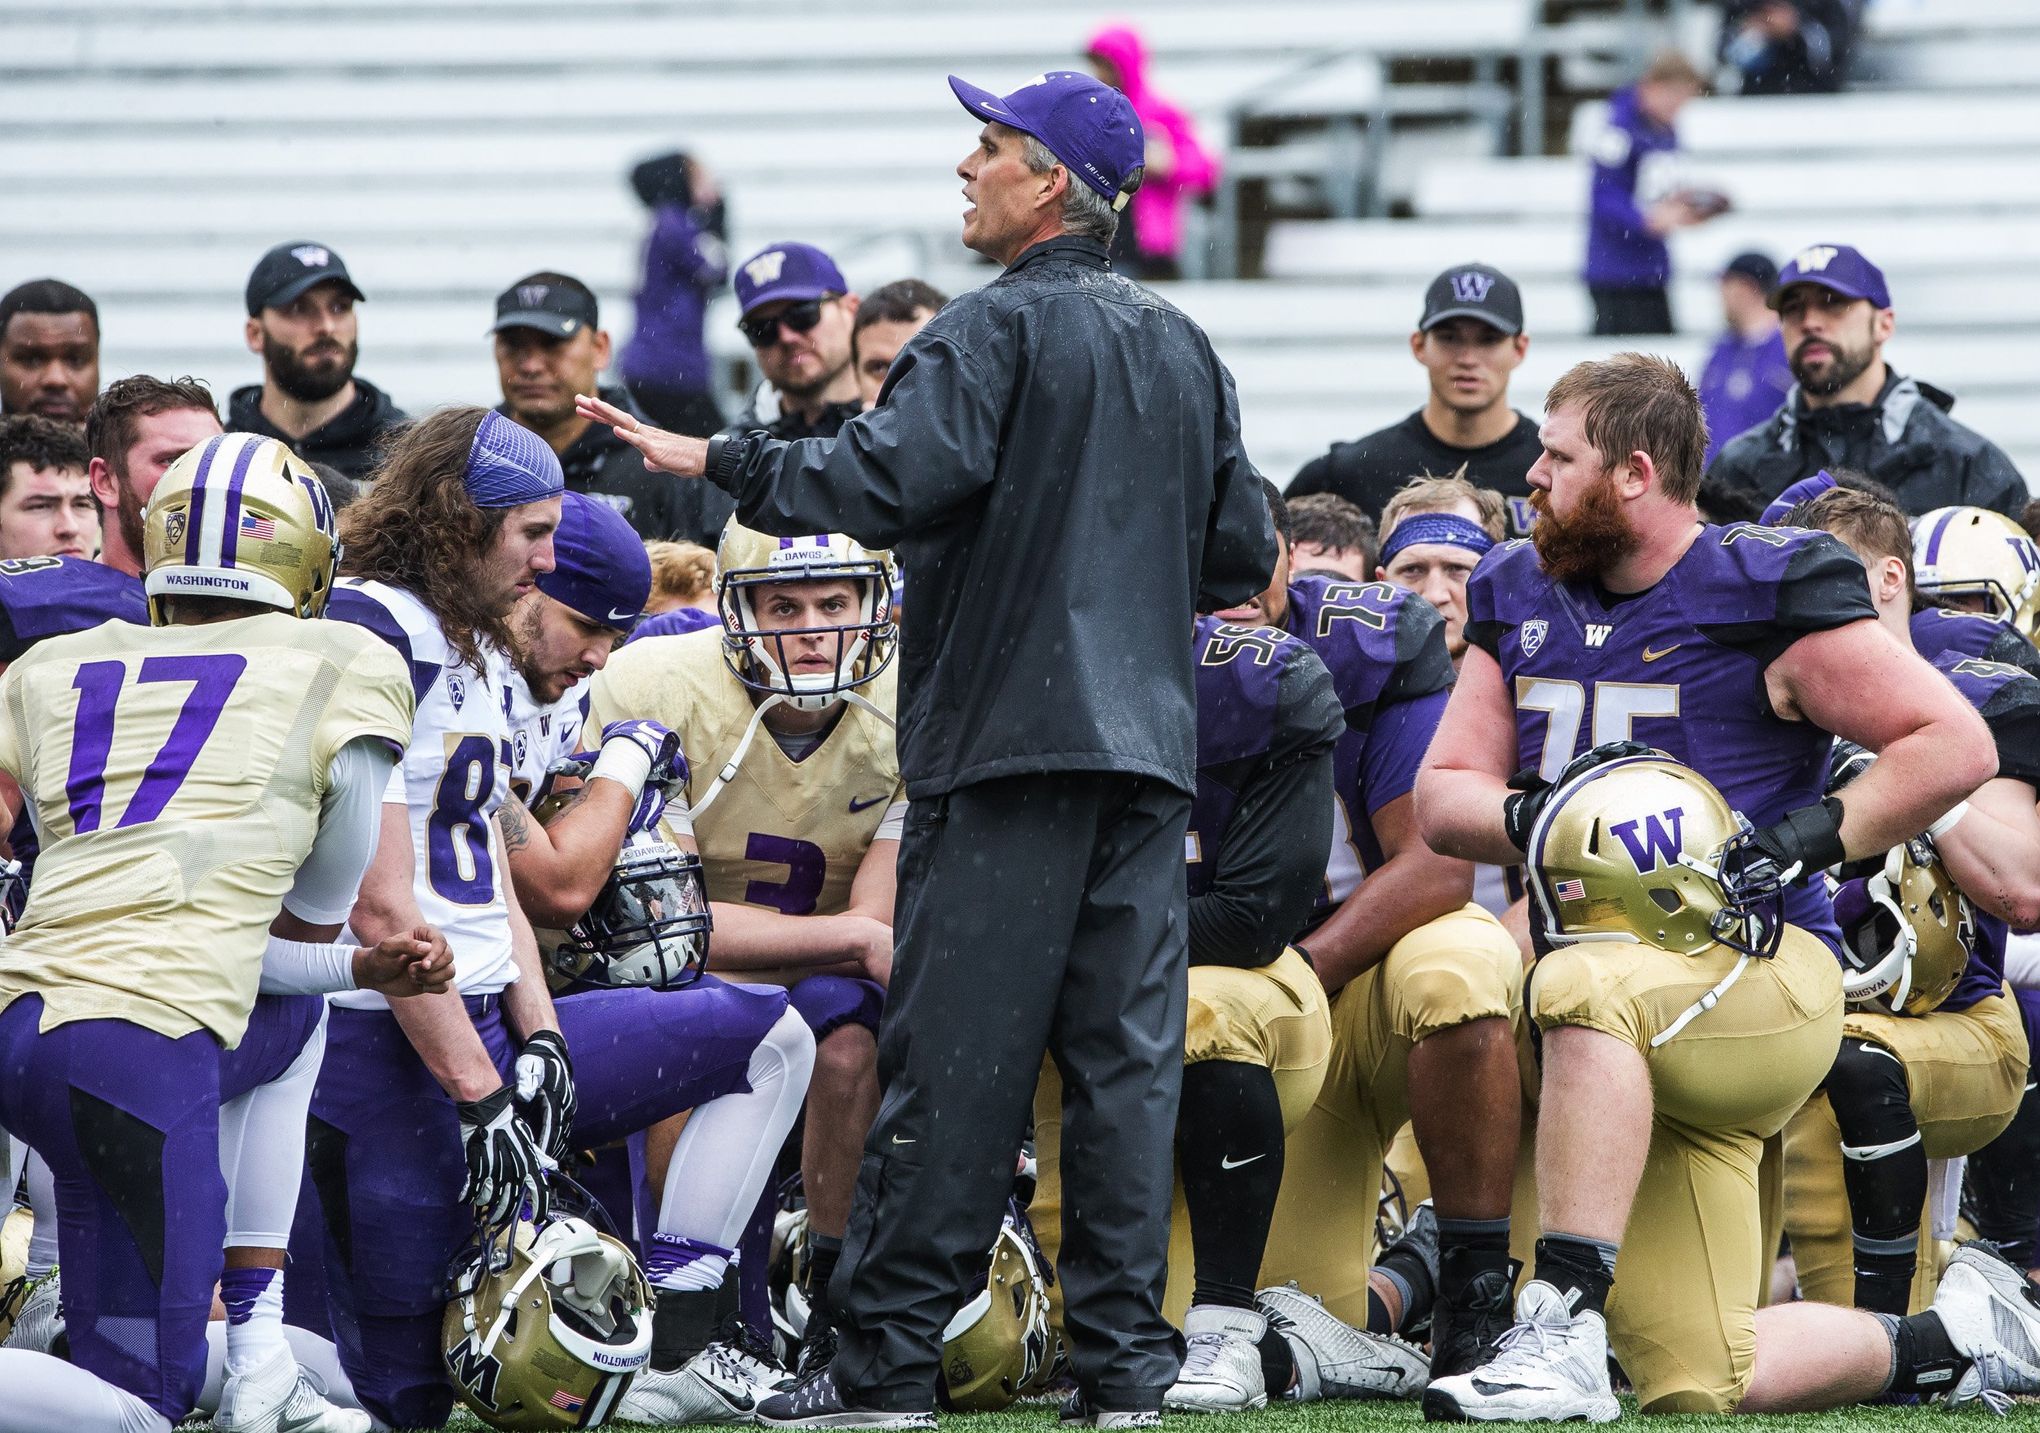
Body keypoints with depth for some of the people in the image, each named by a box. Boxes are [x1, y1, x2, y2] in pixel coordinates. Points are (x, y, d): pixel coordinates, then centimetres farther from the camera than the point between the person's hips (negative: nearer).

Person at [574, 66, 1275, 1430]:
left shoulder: (997, 331, -8)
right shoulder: (1187, 350, 14)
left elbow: (881, 482, -20)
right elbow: (1245, 556, 16)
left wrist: (713, 459, -9)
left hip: (1011, 737, -6)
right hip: (1150, 745, 6)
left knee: (954, 1057, -5)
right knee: (1126, 1055, 6)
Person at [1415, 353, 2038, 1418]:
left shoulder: (1765, 593, -6)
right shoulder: (1523, 596, 14)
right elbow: (1442, 797, 13)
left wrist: (1806, 840, -14)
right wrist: (1536, 823, -8)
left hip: (1760, 970, -6)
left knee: (1587, 986, -40)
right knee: (1696, 1384, -1)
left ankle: (1562, 1330, -39)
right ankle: (1953, 1338, 23)